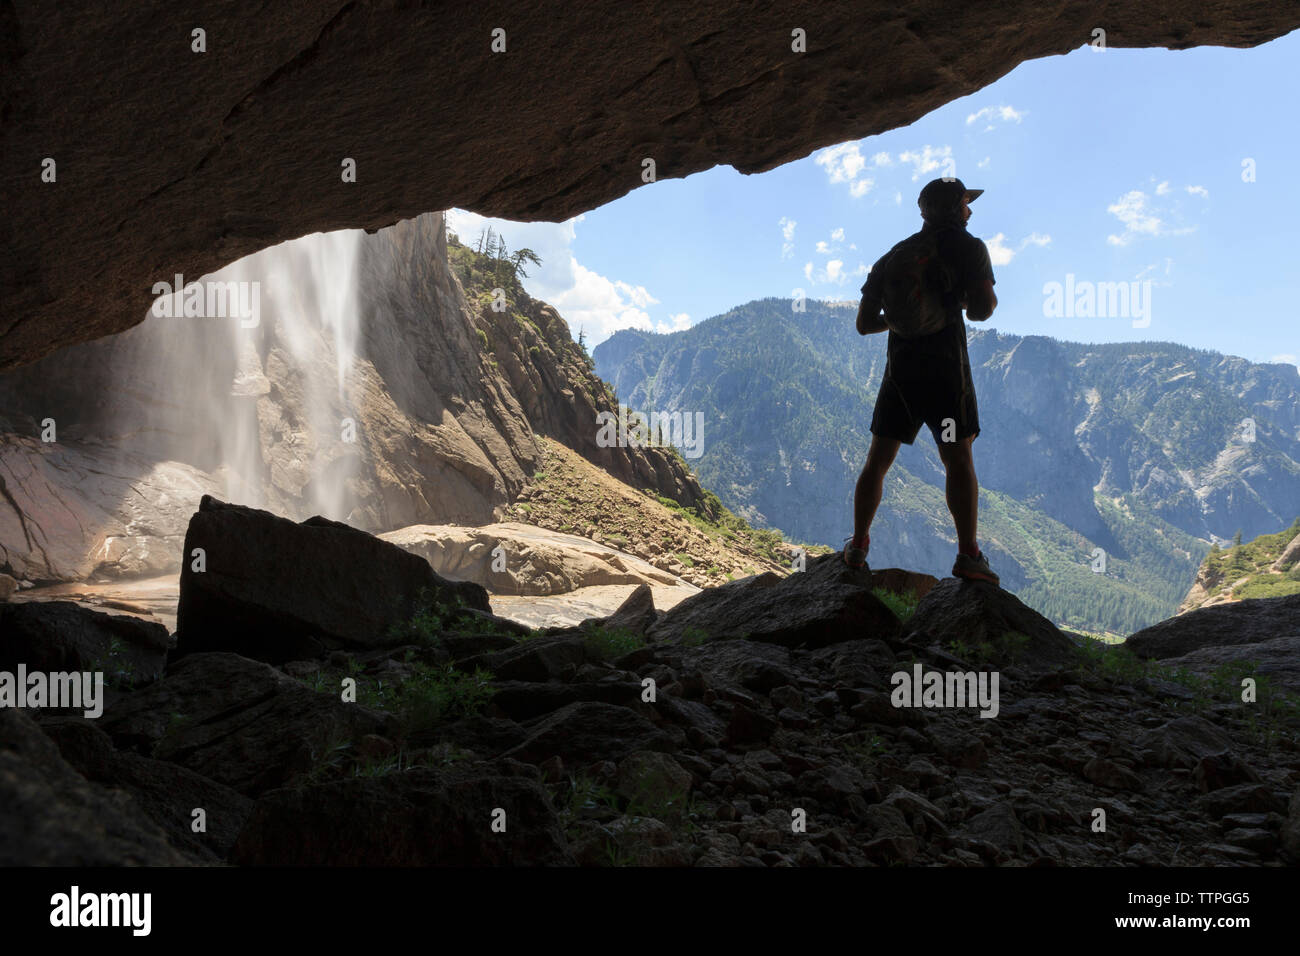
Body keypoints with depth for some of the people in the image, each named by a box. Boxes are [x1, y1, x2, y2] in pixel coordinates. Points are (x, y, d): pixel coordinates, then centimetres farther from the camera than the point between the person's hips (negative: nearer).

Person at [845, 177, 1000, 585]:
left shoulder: (893, 256, 16)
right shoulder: (968, 248, 1)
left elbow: (865, 322, 15)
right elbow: (981, 310, -9)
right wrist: (988, 297, 13)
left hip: (899, 367, 4)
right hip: (945, 365, -4)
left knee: (878, 459, 11)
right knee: (958, 458, -3)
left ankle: (858, 546, 10)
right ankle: (968, 554, -11)